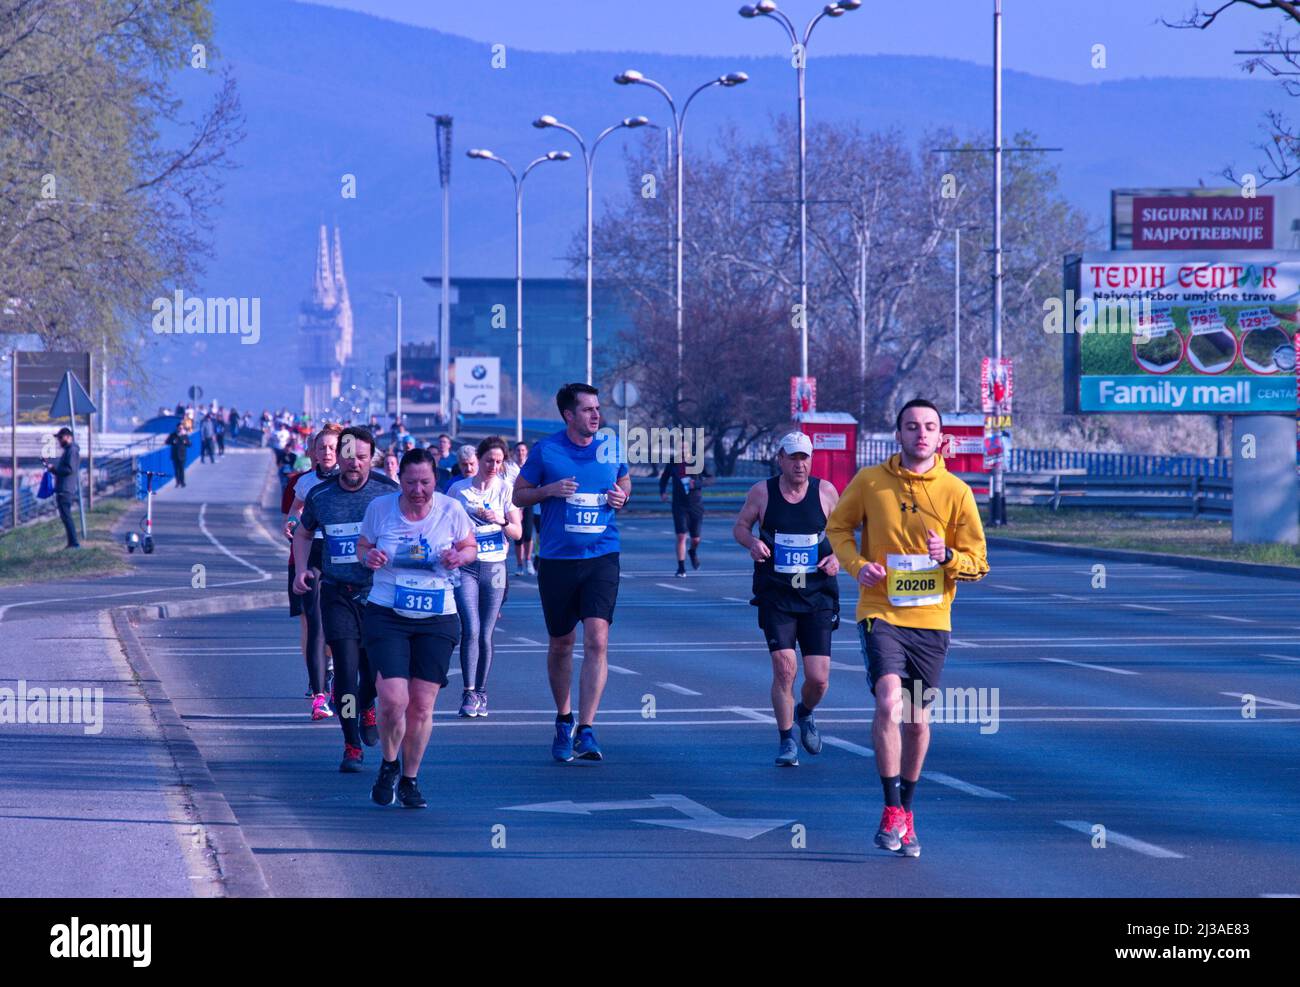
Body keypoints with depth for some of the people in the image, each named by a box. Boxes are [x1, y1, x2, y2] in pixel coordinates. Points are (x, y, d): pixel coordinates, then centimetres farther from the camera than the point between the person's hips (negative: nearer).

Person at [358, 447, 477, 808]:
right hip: (386, 614, -1)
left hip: (437, 620, 1)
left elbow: (470, 547, 12)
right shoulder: (380, 508, -3)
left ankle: (409, 780, 23)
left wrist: (459, 557, -11)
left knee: (422, 705, 2)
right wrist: (368, 556, -11)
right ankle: (389, 765, 15)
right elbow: (363, 545, 13)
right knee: (393, 699, -15)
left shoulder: (451, 510, -3)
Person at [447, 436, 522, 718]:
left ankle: (481, 693, 16)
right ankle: (469, 693, -12)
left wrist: (502, 521, -19)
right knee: (471, 629, -16)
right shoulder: (458, 489, 1)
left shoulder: (506, 489, 3)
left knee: (485, 635, 4)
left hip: (494, 567, 1)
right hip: (465, 566, -1)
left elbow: (517, 532, 0)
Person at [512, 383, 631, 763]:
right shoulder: (546, 450, -2)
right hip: (556, 559, 0)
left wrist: (621, 497, -1)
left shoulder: (612, 446, 4)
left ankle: (586, 731, -15)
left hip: (602, 558, 0)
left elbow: (624, 482, 22)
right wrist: (549, 490, -13)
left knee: (597, 639, -15)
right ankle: (563, 721, 31)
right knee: (561, 645, 11)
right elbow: (518, 495, 6)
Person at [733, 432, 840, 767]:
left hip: (817, 597, 1)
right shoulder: (762, 492, -1)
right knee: (784, 667, -14)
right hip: (776, 597, -1)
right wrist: (751, 542, -12)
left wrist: (837, 557, -6)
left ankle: (804, 713, 33)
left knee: (818, 679, -3)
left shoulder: (825, 492, 2)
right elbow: (740, 526, 10)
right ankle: (786, 741, 3)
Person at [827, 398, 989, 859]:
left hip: (931, 618, 2)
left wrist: (948, 556, -19)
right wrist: (857, 564, -7)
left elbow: (978, 562, 3)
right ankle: (892, 809, -11)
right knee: (889, 703, -21)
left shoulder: (956, 492, -1)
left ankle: (906, 812, 28)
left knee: (917, 718, 10)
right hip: (881, 612, -2)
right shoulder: (870, 481, -2)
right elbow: (838, 526, 12)